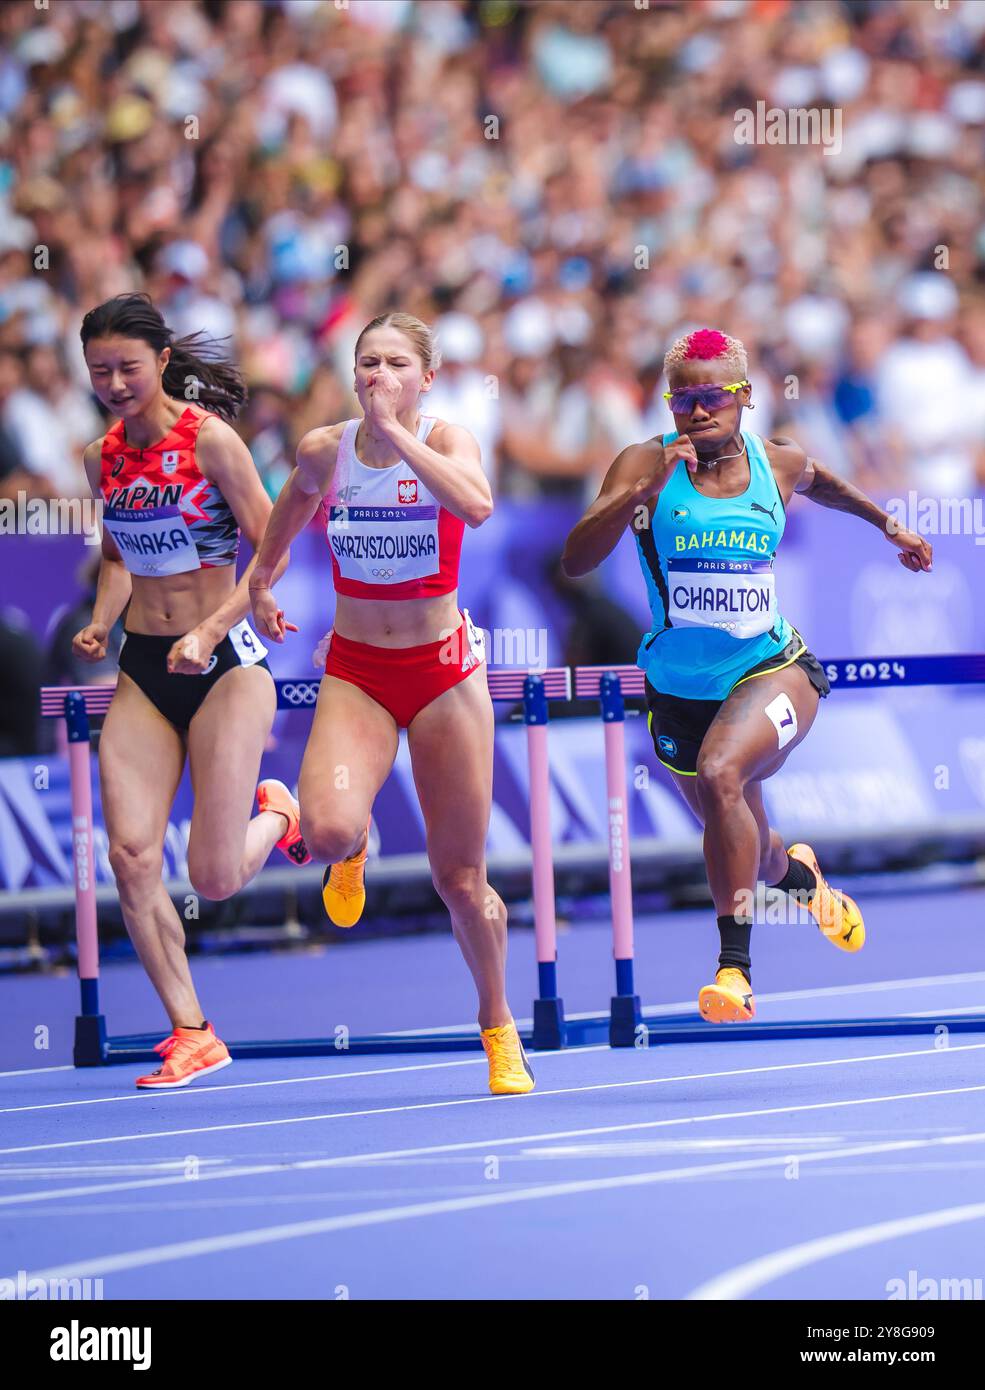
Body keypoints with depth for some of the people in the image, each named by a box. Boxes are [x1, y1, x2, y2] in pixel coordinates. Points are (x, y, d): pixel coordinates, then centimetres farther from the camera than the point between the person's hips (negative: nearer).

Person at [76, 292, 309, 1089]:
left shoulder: (210, 440, -11)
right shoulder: (104, 457, 6)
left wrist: (209, 633, -20)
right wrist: (103, 622, 3)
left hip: (225, 664, -5)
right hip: (143, 672, 5)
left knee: (216, 878, -8)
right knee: (132, 859, -11)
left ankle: (273, 815, 28)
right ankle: (191, 1032, 2)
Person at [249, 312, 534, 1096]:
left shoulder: (446, 440, -12)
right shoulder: (324, 451, -4)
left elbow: (476, 506, -35)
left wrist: (396, 434, -32)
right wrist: (262, 580, 26)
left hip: (442, 670, -1)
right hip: (355, 673, 1)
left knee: (460, 875, 5)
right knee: (328, 828, -27)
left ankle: (499, 1028, 28)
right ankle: (352, 852, 13)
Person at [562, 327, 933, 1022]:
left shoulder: (778, 463, -2)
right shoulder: (646, 465, -11)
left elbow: (819, 481, 25)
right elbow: (576, 559, -22)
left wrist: (890, 525, 34)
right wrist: (643, 490, -33)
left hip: (771, 668, -1)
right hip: (679, 686, 1)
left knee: (719, 774, -33)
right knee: (743, 852, 18)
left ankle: (736, 964, -30)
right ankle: (799, 871, 59)